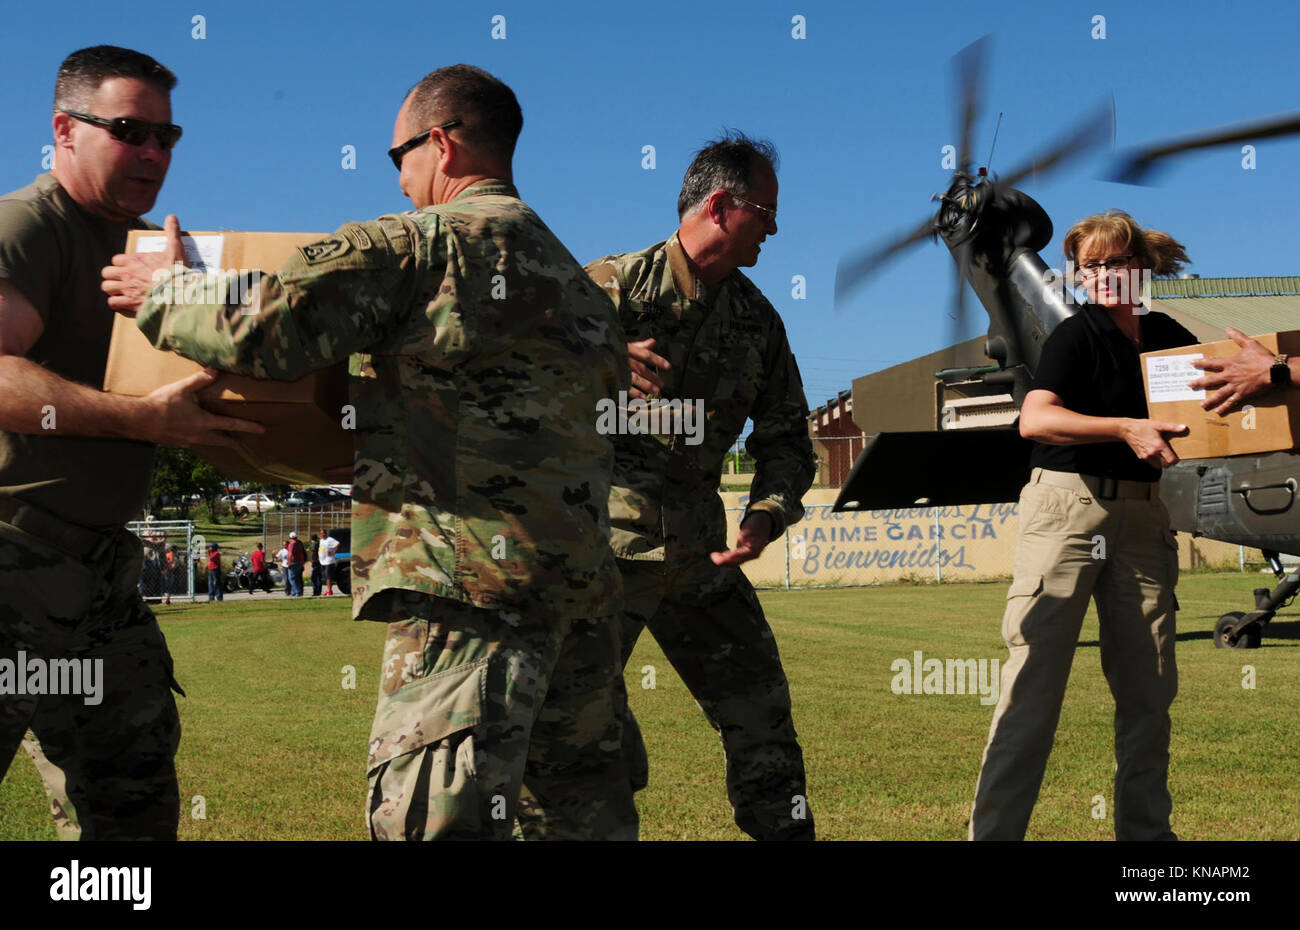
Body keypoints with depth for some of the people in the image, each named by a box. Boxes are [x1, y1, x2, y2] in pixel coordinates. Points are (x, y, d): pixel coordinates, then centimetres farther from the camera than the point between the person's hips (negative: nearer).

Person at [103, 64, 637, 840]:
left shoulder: (422, 244, -6)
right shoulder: (570, 271, 21)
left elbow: (265, 330, -14)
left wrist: (164, 293, 7)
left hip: (476, 578, -9)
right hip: (584, 575, 9)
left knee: (429, 815, -8)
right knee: (582, 795, 16)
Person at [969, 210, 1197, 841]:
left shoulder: (1168, 336, 12)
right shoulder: (1075, 336, -5)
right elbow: (1034, 419, -20)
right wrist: (1126, 428, -27)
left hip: (1141, 512, 6)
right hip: (1067, 503, -5)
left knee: (1149, 687, 8)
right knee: (1035, 677, -9)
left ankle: (1145, 829, 20)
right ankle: (993, 829, -5)